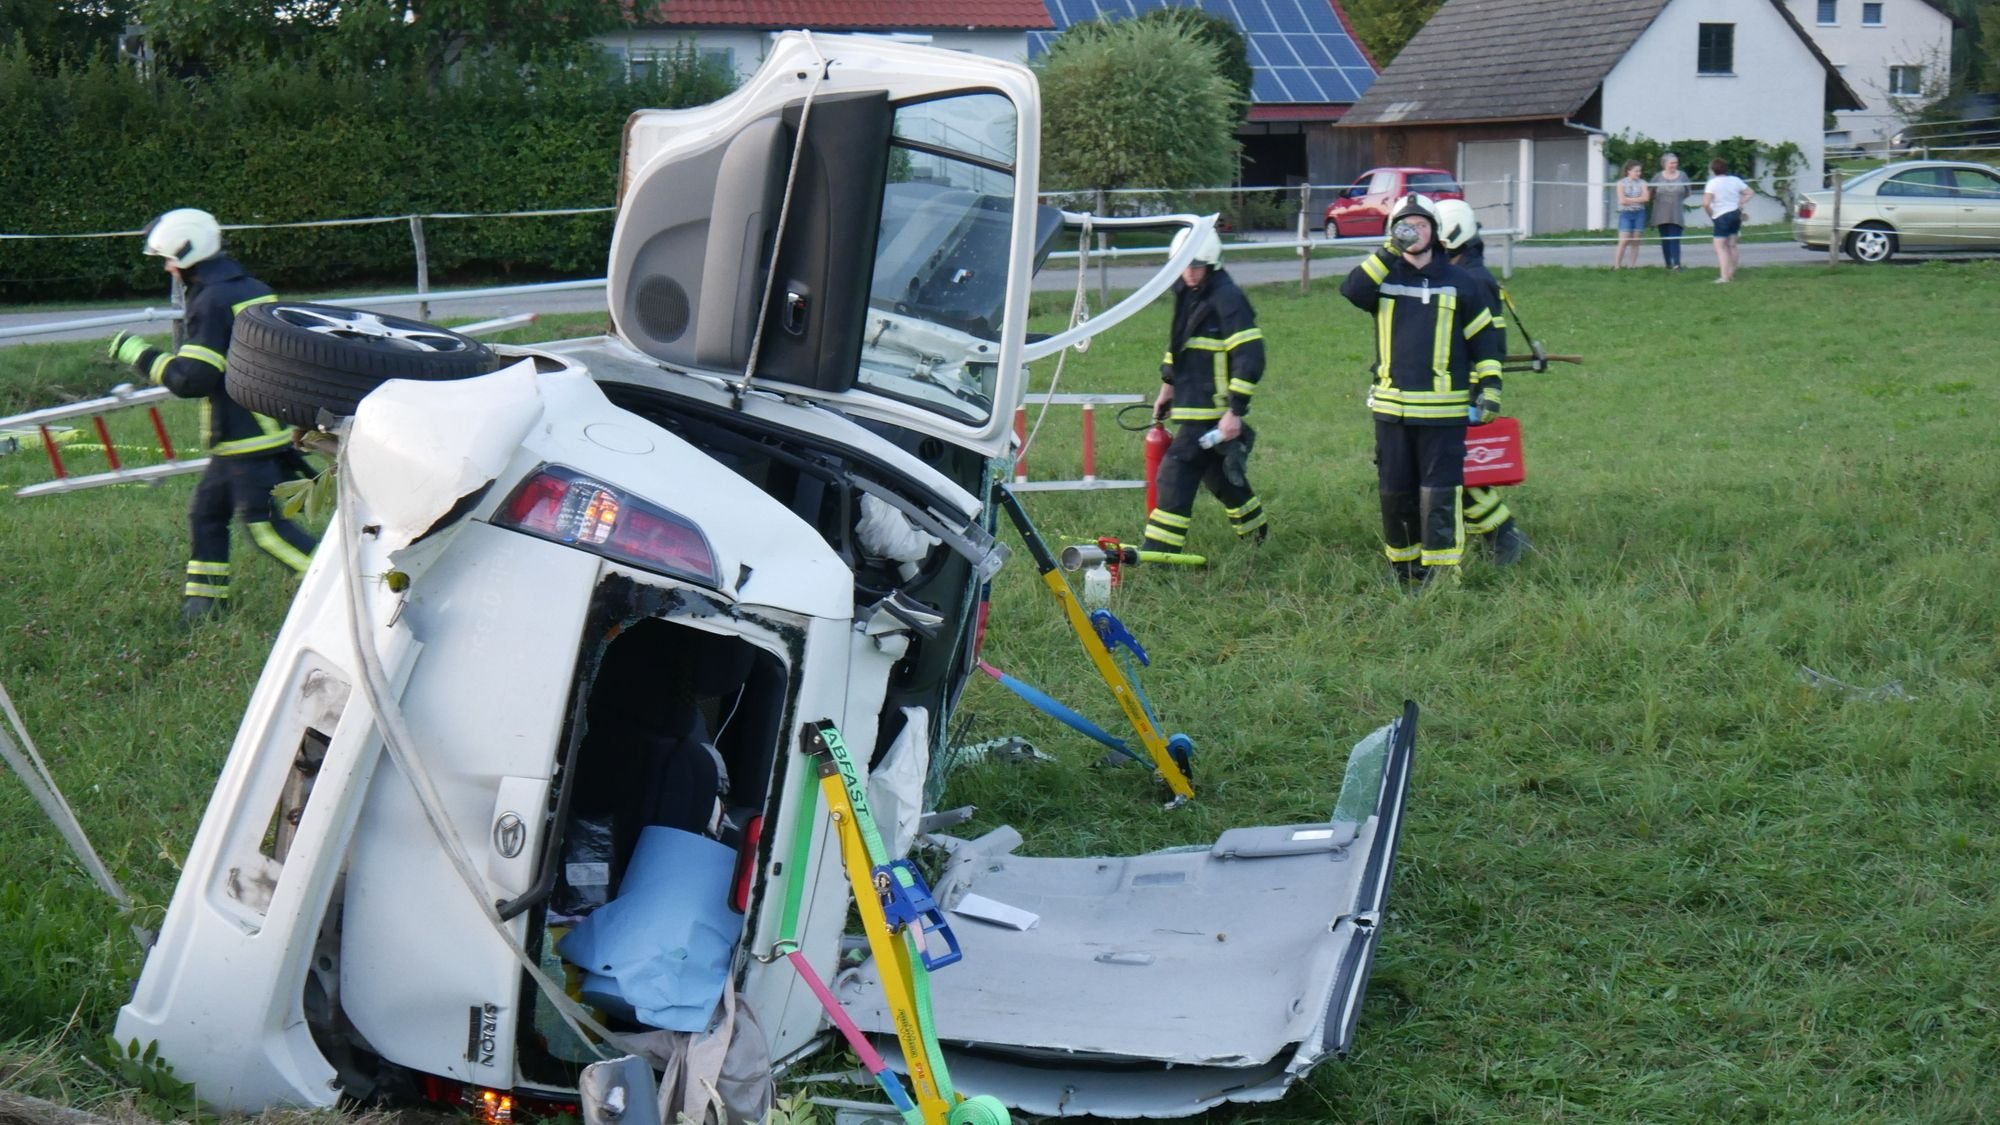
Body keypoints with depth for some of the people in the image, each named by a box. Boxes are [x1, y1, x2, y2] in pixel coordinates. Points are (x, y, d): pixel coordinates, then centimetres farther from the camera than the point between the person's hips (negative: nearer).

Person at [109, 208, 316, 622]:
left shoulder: (211, 303, -16)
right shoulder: (256, 291, 11)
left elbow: (191, 379, -19)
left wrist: (140, 354, -7)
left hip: (246, 437, -10)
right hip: (275, 428, 10)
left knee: (263, 523, -7)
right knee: (207, 510, 16)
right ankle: (204, 600, 20)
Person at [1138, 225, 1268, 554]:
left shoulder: (1227, 299, -18)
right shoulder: (1186, 293, 10)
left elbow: (1250, 357, -21)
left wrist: (1235, 412, -23)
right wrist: (1168, 387, 27)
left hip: (1214, 408, -9)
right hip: (1192, 405, 9)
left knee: (1178, 473, -12)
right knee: (1218, 473, 21)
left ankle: (1159, 550, -10)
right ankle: (1254, 530, 40)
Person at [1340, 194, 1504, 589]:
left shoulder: (1459, 283, 5)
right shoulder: (1383, 277, 7)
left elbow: (1484, 338, 8)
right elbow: (1352, 291, -16)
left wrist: (1490, 387, 0)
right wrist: (1388, 253, -19)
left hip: (1444, 411, -2)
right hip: (1392, 407, 2)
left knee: (1440, 493, -8)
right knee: (1395, 492, 9)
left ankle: (1441, 571, -2)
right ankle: (1403, 568, 23)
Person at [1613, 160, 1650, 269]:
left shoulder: (1642, 183, 7)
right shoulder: (1621, 183, 0)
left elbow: (1646, 198, -5)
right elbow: (1622, 200, -9)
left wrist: (1630, 200, -8)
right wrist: (1638, 199, -3)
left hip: (1639, 214, 3)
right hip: (1625, 213, -3)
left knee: (1635, 241, 3)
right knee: (1624, 241, -9)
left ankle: (1634, 265, 7)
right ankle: (1617, 266, -8)